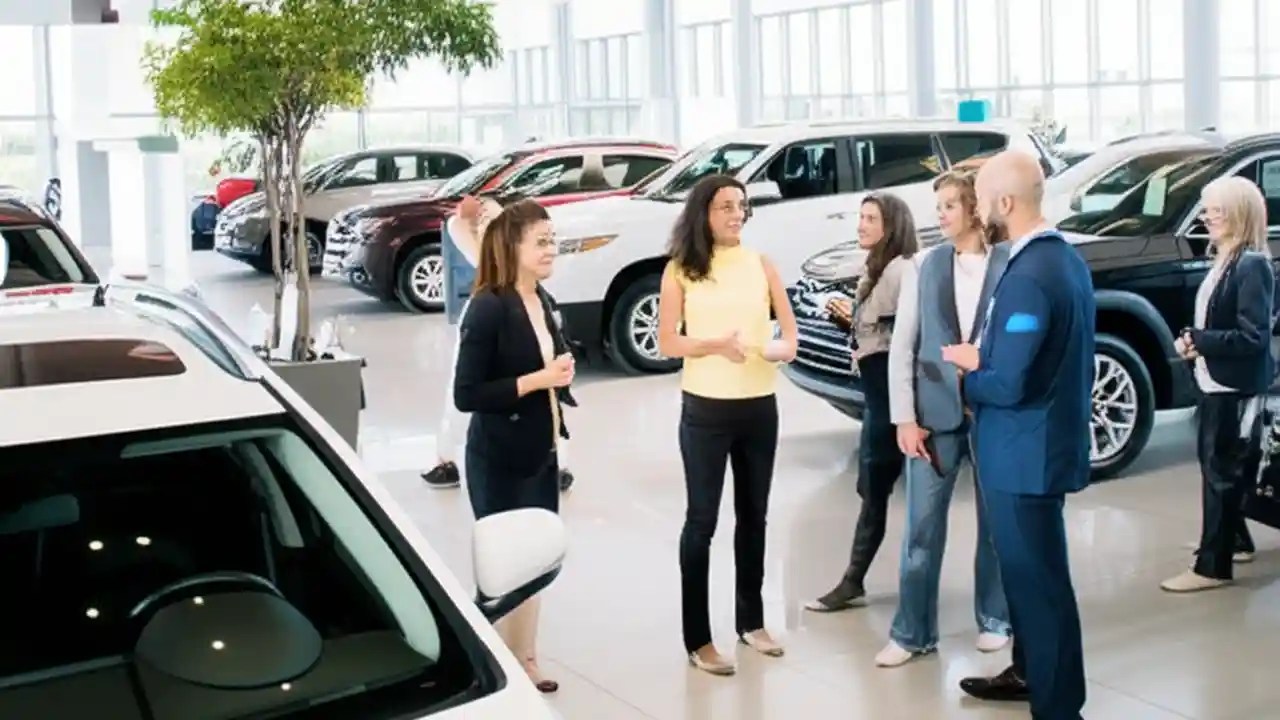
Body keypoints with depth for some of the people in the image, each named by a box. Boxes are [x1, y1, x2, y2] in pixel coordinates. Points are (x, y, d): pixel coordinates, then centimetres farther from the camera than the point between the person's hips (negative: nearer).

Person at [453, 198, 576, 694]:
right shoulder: (488, 309, -18)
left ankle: (526, 659, 27)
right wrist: (536, 380, -22)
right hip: (498, 461, -7)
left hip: (541, 454, 8)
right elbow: (466, 394, -21)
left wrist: (561, 373, 3)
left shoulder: (543, 303, 7)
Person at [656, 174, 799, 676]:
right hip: (705, 408, -4)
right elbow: (667, 343, -6)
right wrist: (717, 344, -22)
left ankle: (751, 621, 29)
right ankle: (697, 639, 7)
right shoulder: (680, 270, -4)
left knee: (753, 515, 15)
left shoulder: (761, 264, 4)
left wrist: (785, 346, -16)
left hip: (760, 406, 4)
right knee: (702, 519, 1)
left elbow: (789, 326, 7)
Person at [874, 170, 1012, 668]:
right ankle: (912, 632, 16)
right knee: (921, 528, 5)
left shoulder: (1013, 265, -5)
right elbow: (902, 346, 3)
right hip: (936, 414, 2)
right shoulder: (925, 266, 3)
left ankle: (994, 619, 30)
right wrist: (905, 418, -3)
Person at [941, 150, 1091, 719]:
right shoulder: (1066, 257, 7)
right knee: (1027, 571, 24)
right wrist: (983, 358, 7)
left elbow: (1006, 386, -26)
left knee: (1040, 580, 2)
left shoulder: (1027, 277, -25)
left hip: (1024, 455, -10)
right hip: (1040, 444, 10)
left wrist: (966, 373, -7)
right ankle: (1030, 673, 41)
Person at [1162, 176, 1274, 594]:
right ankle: (1235, 540, 36)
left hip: (1235, 389, -10)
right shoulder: (1226, 260, 10)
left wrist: (1198, 341, -20)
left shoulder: (1252, 266, -18)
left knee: (1221, 470, -5)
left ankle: (1212, 567, 2)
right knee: (1216, 464, 20)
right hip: (1217, 383, 10)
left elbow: (1254, 338, -23)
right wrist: (1195, 339, 0)